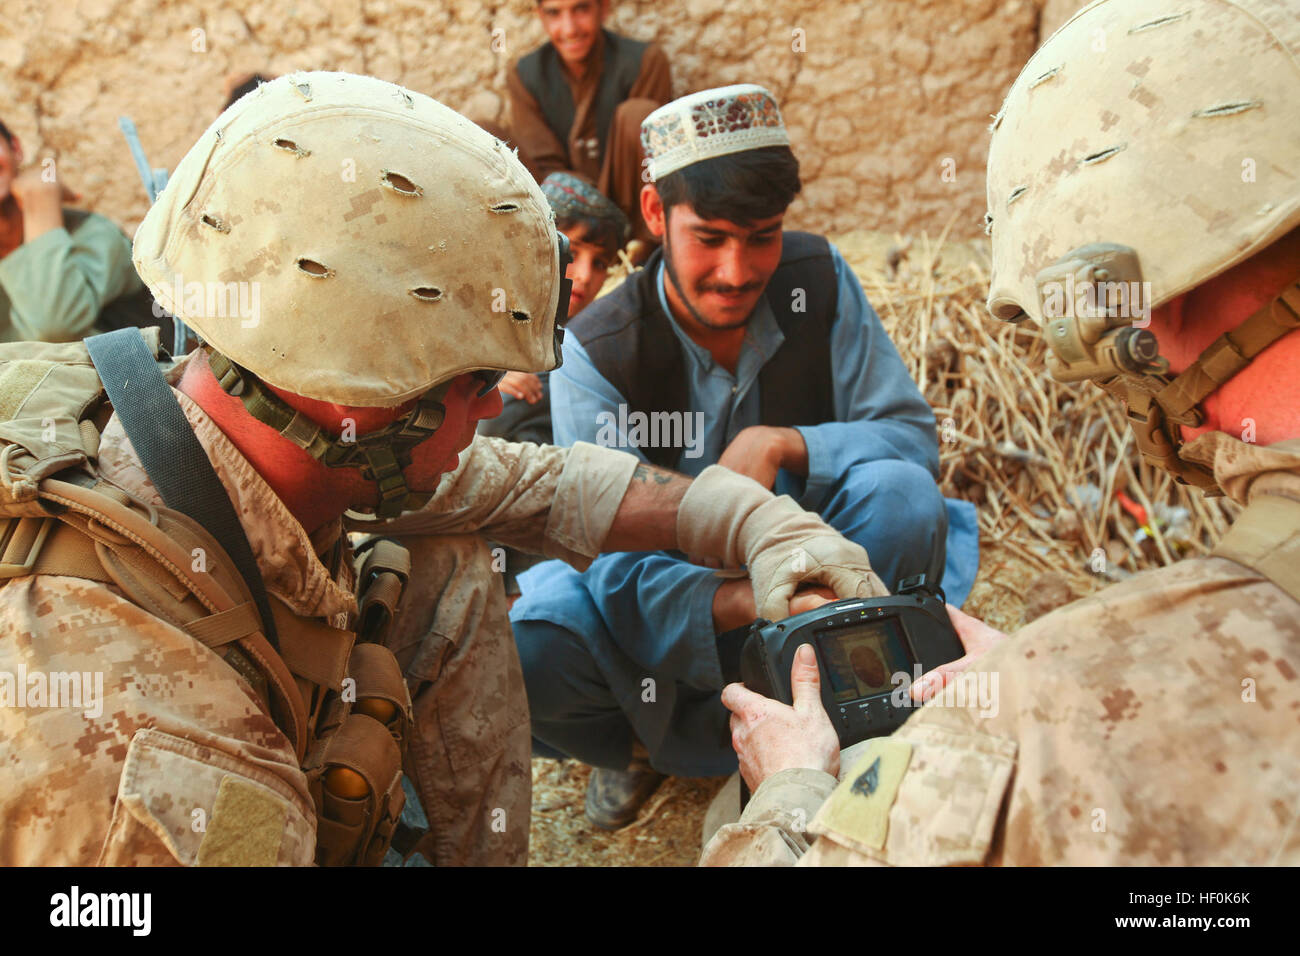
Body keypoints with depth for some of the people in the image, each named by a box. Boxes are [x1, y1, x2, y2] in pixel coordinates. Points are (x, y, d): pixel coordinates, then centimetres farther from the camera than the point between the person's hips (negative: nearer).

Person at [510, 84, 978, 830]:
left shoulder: (818, 280, -10)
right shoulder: (595, 355, -19)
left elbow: (913, 437, -10)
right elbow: (618, 566, -26)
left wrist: (781, 444, -30)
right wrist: (749, 602, -46)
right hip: (664, 617, -1)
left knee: (902, 493, -29)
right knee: (523, 640, -32)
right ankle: (647, 740, 0)